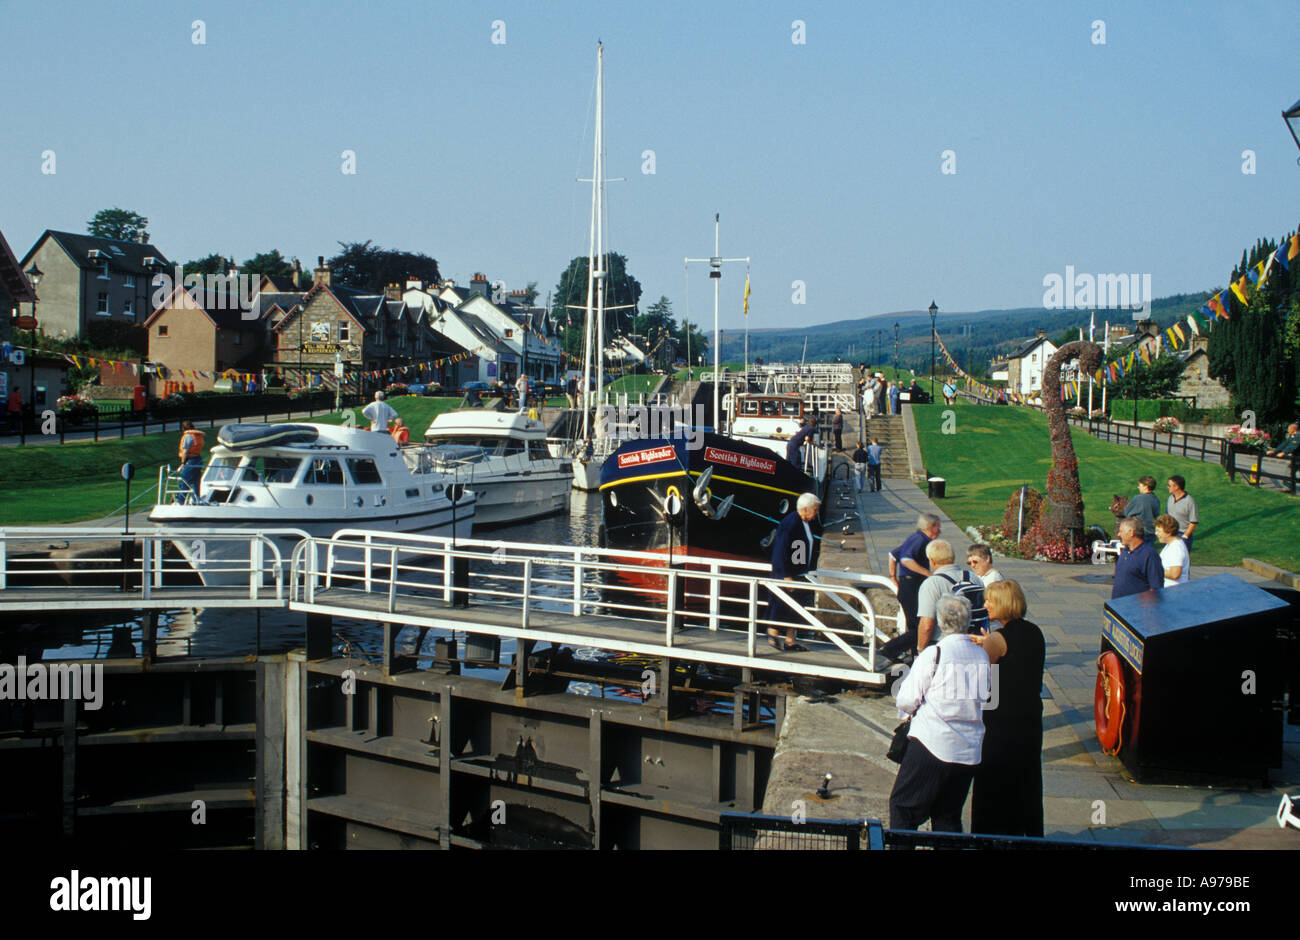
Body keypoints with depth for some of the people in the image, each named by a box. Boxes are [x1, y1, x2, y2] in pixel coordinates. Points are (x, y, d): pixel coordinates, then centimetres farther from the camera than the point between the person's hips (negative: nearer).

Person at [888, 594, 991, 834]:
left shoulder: (934, 654, -12)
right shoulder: (983, 656, 2)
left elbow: (907, 699, -8)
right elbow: (983, 697, 13)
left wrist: (907, 712, 13)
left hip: (932, 744, -5)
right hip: (970, 750, 5)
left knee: (902, 806, 6)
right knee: (948, 817, 15)